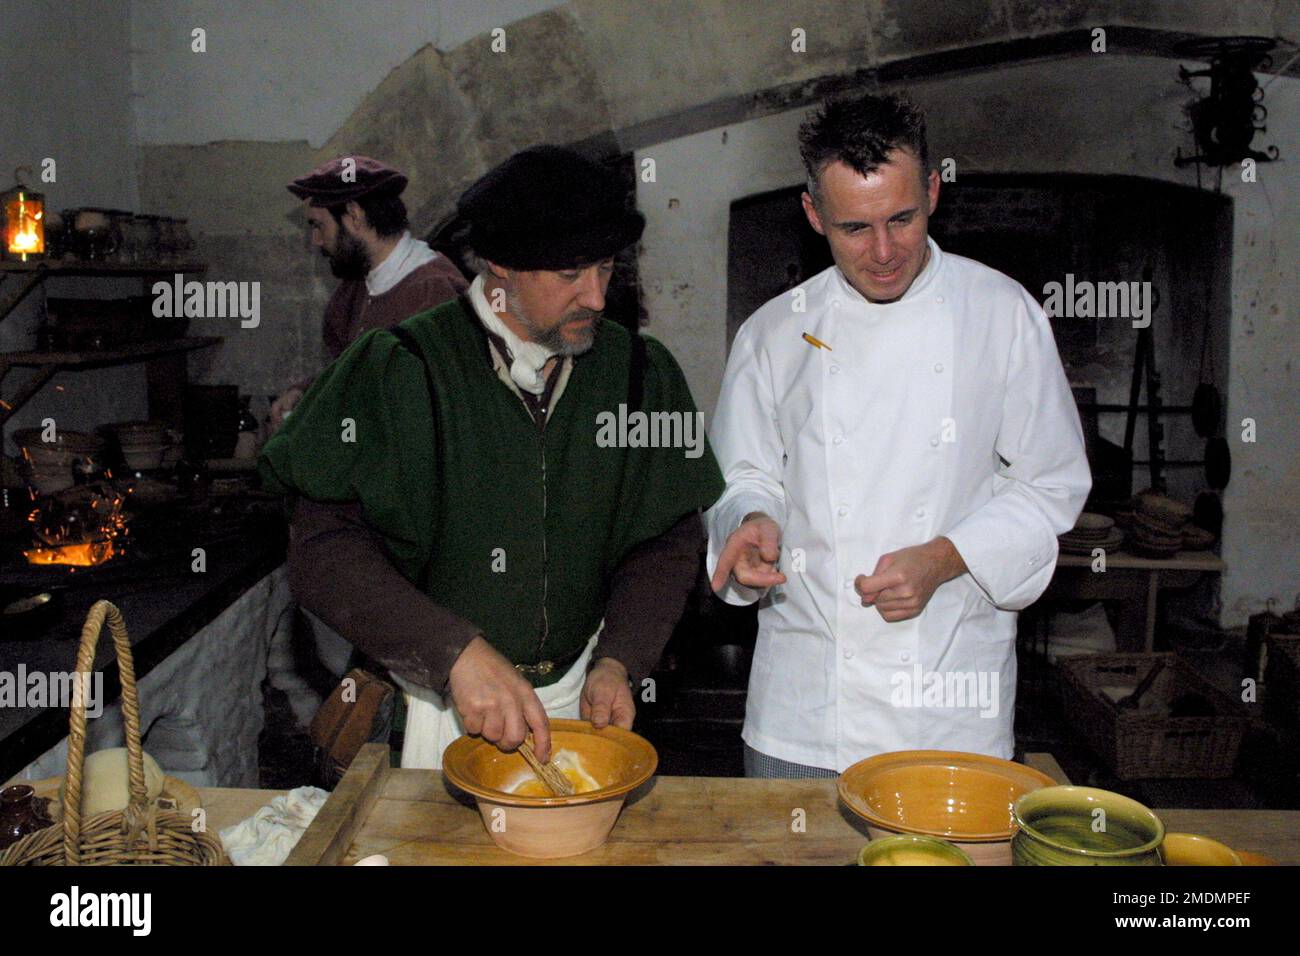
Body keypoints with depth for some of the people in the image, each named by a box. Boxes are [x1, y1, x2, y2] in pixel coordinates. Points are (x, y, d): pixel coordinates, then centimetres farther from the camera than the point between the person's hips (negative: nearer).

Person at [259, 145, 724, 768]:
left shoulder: (639, 372, -3)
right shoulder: (400, 372, -15)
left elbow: (670, 538, 4)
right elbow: (324, 549, -19)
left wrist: (619, 662, -10)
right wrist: (458, 653, -29)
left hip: (579, 699, 3)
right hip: (441, 710, -3)